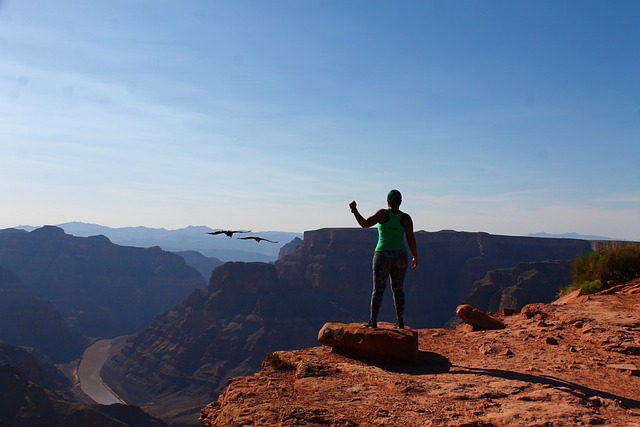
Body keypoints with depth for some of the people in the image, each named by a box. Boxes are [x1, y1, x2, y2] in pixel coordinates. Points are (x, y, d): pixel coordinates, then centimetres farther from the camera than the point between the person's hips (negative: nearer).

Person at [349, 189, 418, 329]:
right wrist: (415, 257, 11)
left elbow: (365, 224, -11)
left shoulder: (383, 213, -4)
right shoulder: (406, 218, 3)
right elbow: (411, 240, 1)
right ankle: (400, 321, 9)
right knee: (398, 288, 10)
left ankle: (373, 320, 1)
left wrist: (354, 210, -2)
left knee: (378, 288, 1)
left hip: (383, 255, -2)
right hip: (400, 256, 2)